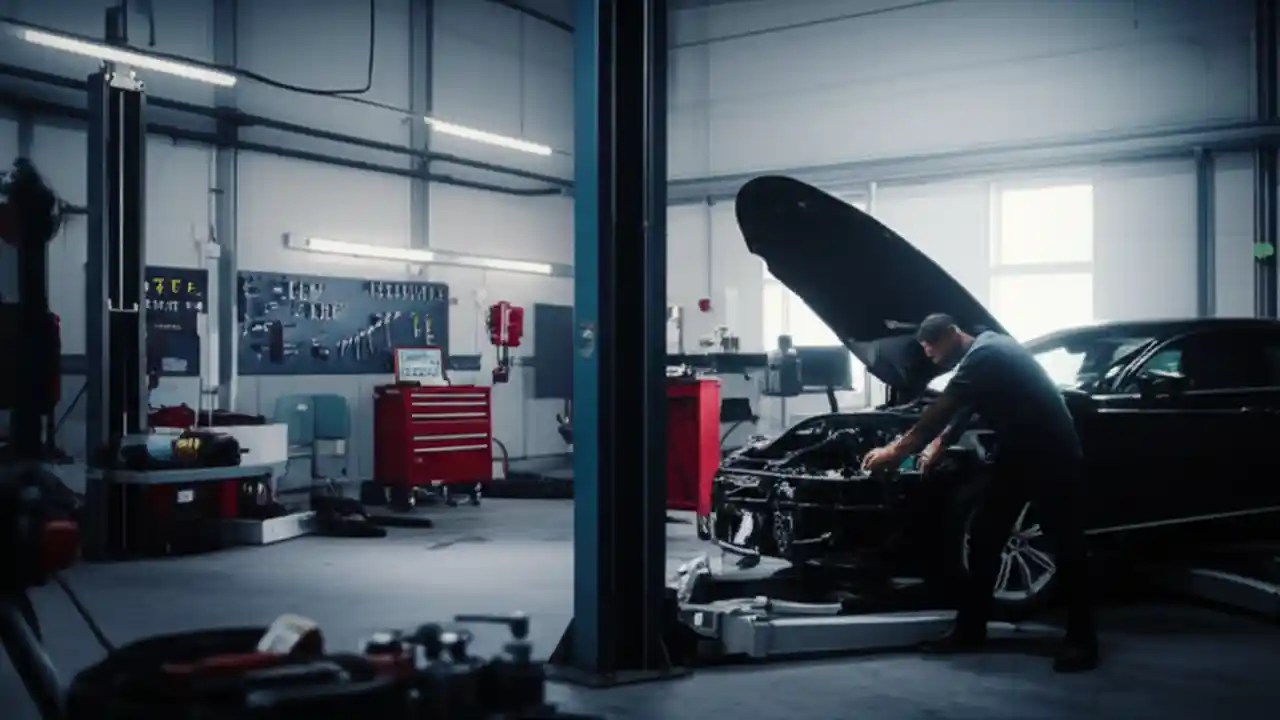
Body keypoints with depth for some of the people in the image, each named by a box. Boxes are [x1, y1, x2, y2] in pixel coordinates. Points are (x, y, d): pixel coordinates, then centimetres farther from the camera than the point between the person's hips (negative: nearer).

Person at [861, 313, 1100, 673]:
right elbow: (961, 407, 19)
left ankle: (1081, 640, 5)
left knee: (1066, 545, -4)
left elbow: (940, 410, -22)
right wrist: (939, 443, 7)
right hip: (1019, 454, 10)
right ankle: (969, 629, 11)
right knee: (984, 537, 6)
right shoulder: (988, 348, 11)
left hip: (1051, 454, -10)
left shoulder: (984, 356, -21)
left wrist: (896, 451, -16)